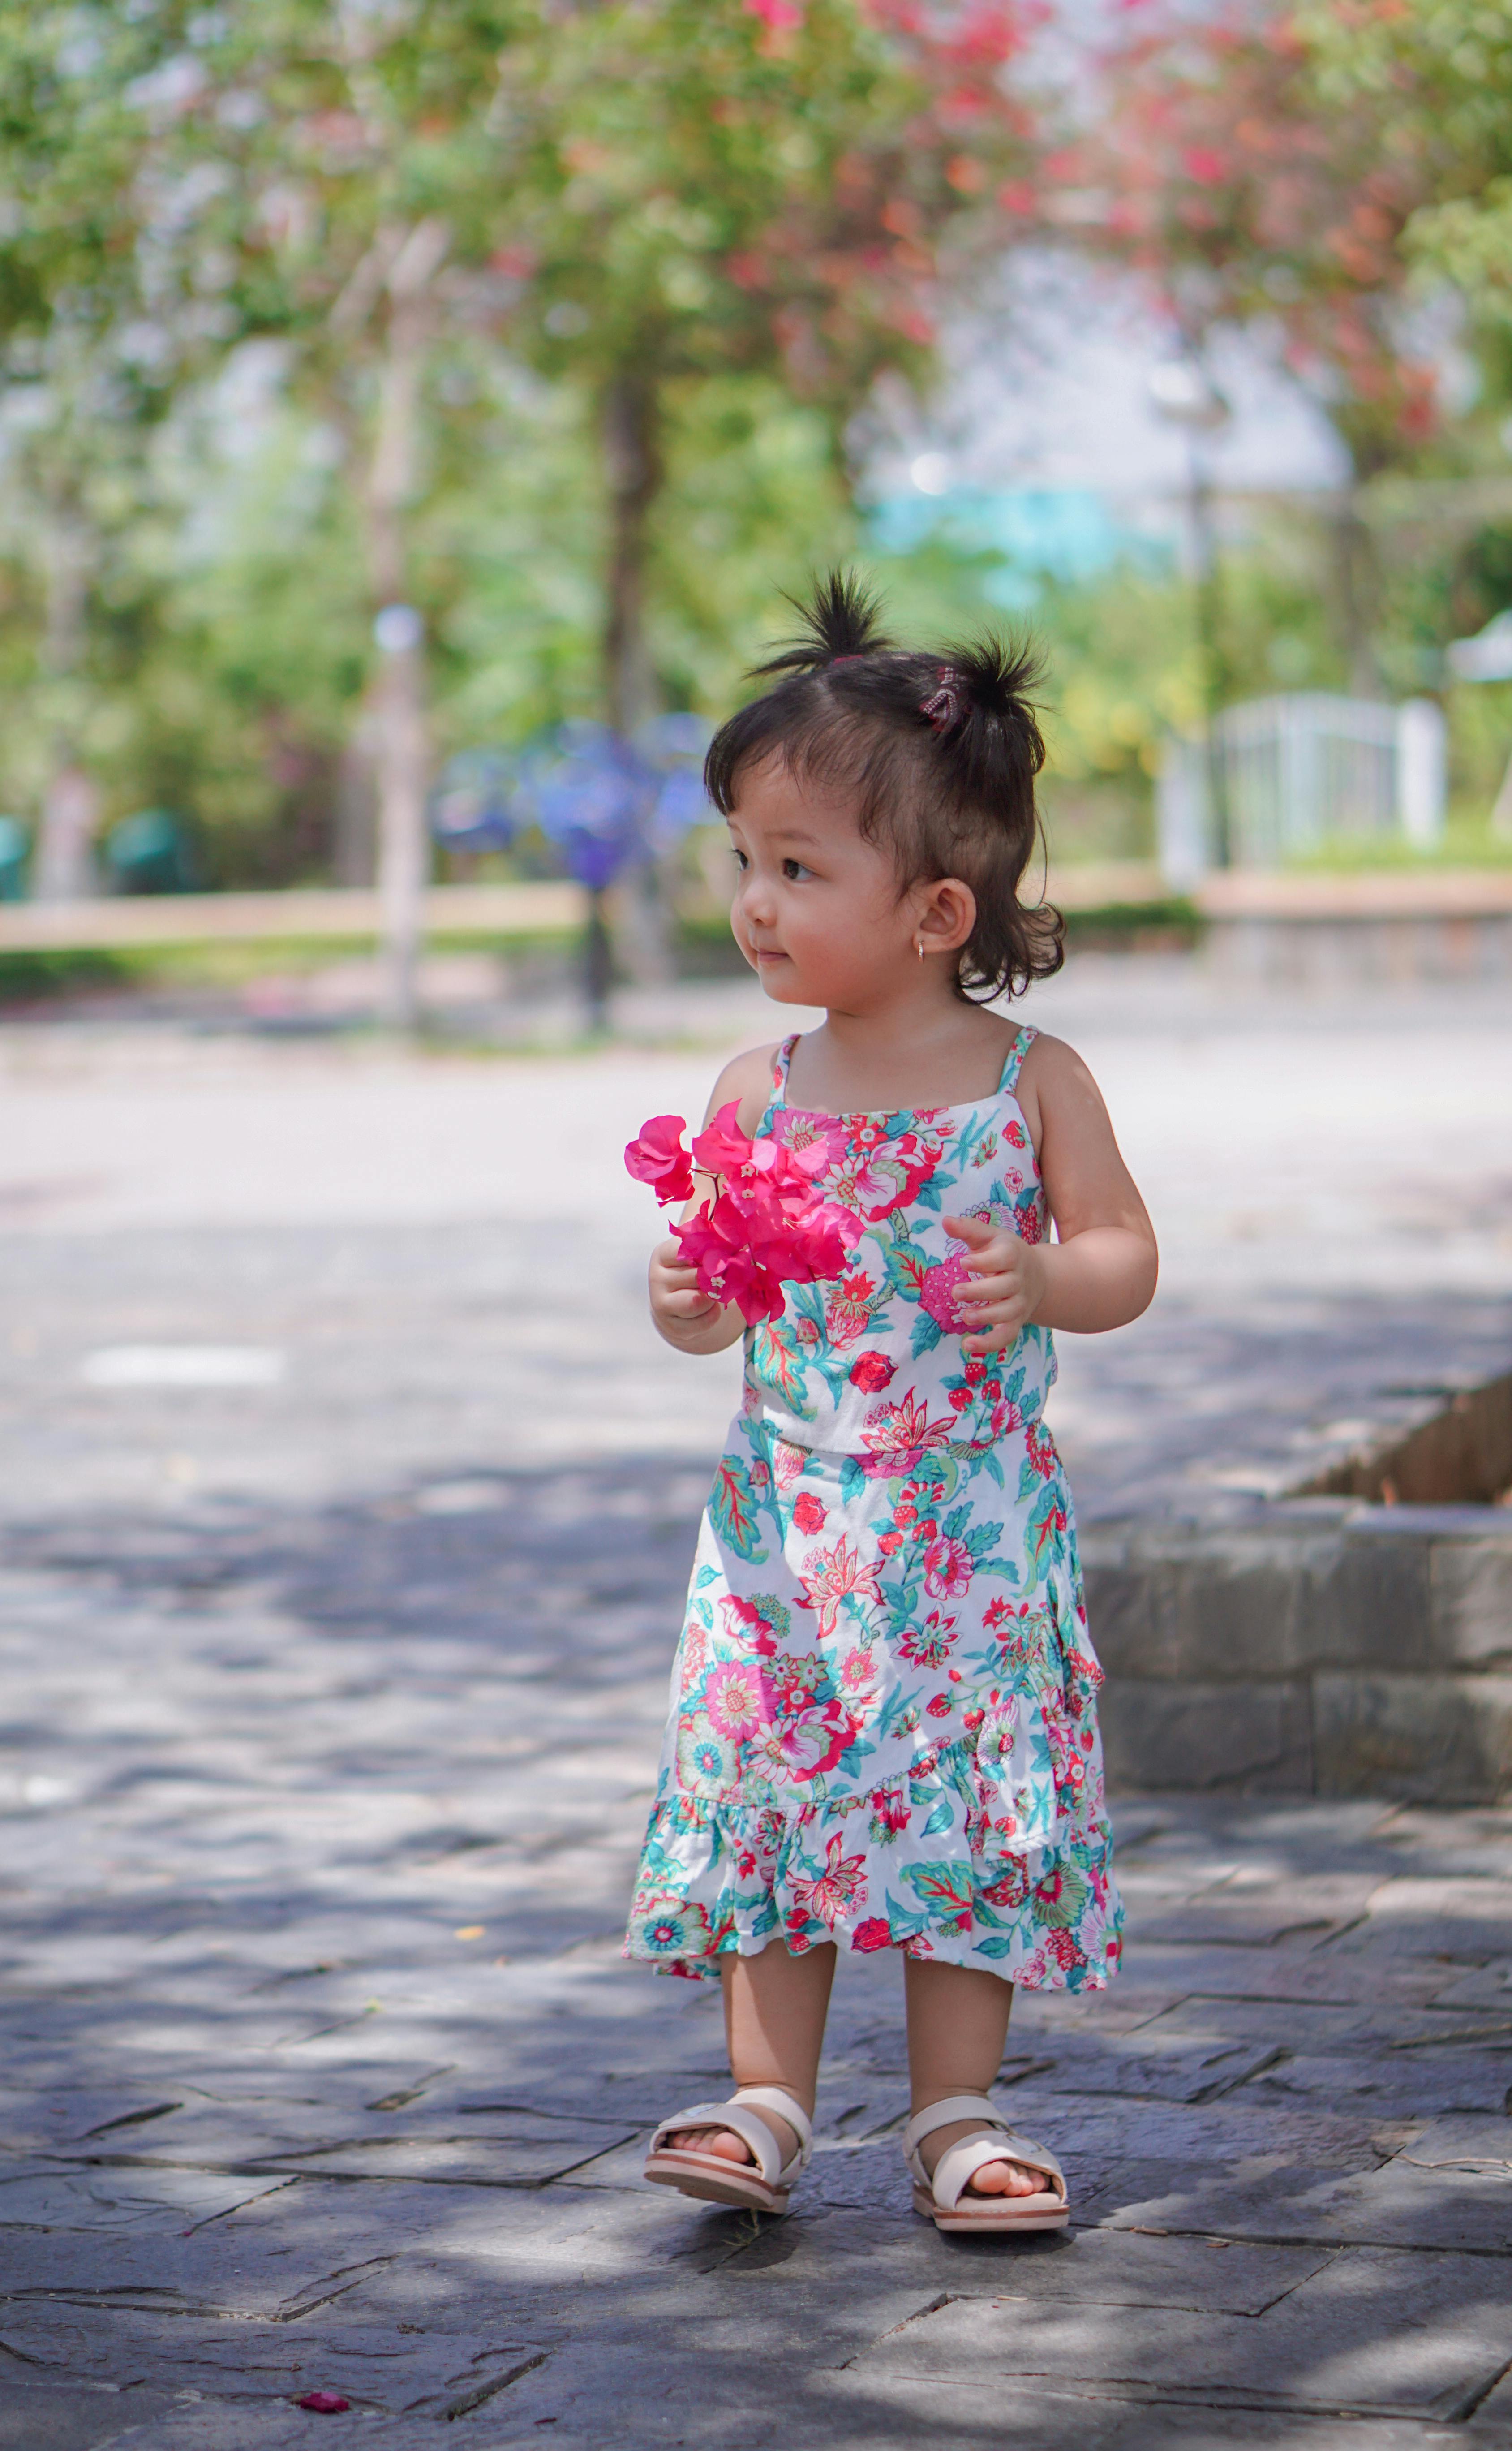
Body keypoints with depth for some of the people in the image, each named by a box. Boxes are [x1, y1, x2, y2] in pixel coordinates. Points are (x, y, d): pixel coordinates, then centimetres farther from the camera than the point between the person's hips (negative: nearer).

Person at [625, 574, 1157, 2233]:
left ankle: (955, 2116, 14)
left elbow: (1125, 1252, 0)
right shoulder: (757, 1095, 3)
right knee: (770, 1783, 0)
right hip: (790, 1517, 2)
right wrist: (688, 1303, -13)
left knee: (973, 1798, 3)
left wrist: (1040, 1283, -20)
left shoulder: (1032, 1082, -4)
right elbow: (716, 1297, 10)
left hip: (969, 1523, -2)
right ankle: (765, 2099, 11)